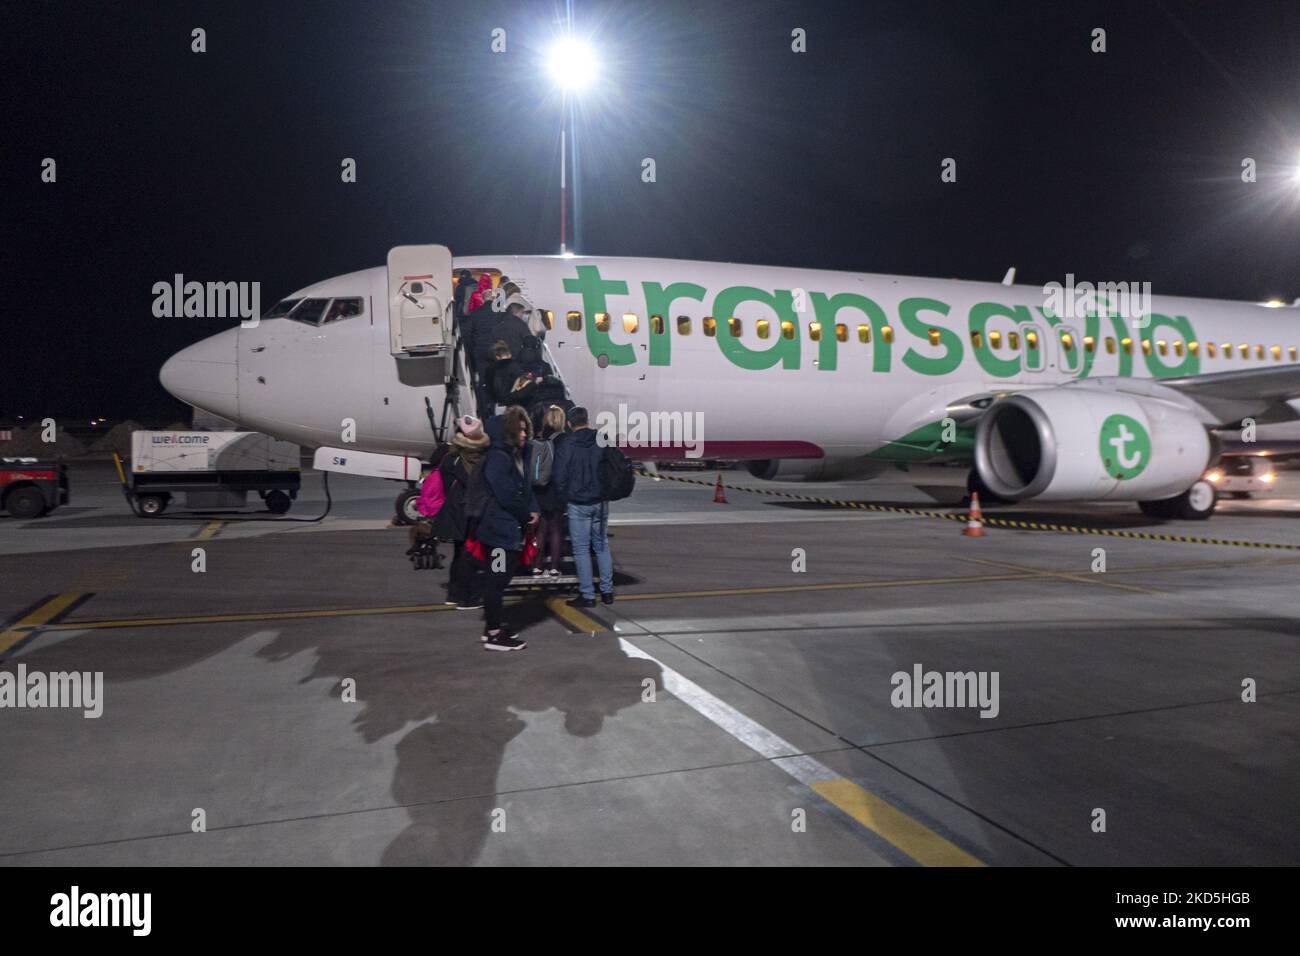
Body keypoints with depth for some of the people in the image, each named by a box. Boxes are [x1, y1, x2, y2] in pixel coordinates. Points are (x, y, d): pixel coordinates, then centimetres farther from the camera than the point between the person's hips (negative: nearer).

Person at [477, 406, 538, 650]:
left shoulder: (519, 454, 12)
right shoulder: (498, 458, -18)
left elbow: (525, 487, 17)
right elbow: (506, 496, -23)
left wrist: (532, 510, 0)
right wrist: (526, 516, -10)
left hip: (511, 527, 10)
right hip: (500, 527, -10)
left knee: (501, 576, 16)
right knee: (497, 578, -4)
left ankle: (493, 625, 28)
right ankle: (494, 635, 3)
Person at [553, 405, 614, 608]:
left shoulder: (566, 446, -11)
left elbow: (558, 477, -8)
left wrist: (565, 499, 6)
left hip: (578, 505, -4)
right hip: (601, 502, 4)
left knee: (581, 549, 2)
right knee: (602, 545, 15)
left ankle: (587, 595, 3)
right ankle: (607, 591, 17)